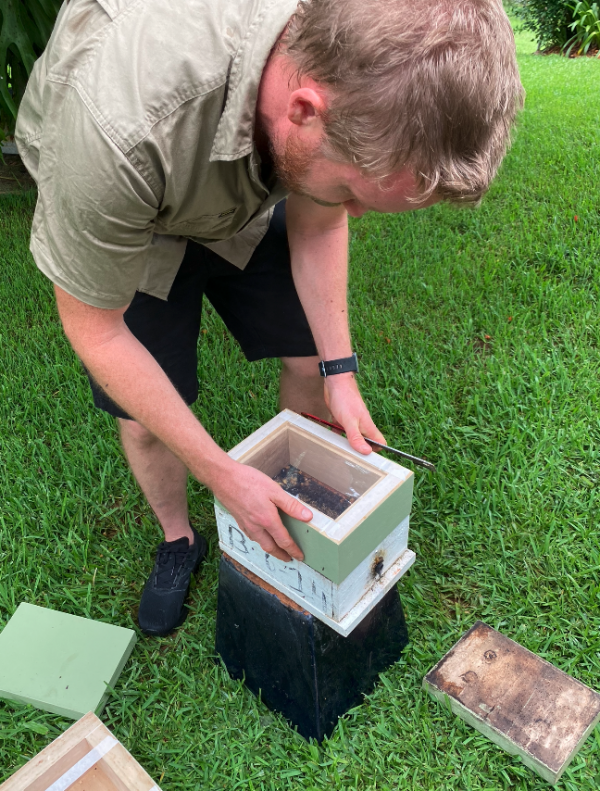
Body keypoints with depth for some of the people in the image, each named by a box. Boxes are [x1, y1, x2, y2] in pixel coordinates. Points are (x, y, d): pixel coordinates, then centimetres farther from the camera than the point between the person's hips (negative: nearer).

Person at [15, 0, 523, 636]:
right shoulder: (115, 124, -45)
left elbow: (317, 225, -10)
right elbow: (92, 326, -29)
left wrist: (341, 372, -13)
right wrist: (223, 475, -27)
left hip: (244, 202, 4)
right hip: (115, 212, -3)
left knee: (313, 362, 2)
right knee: (142, 416, -4)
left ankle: (305, 502, 32)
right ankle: (178, 541, 29)